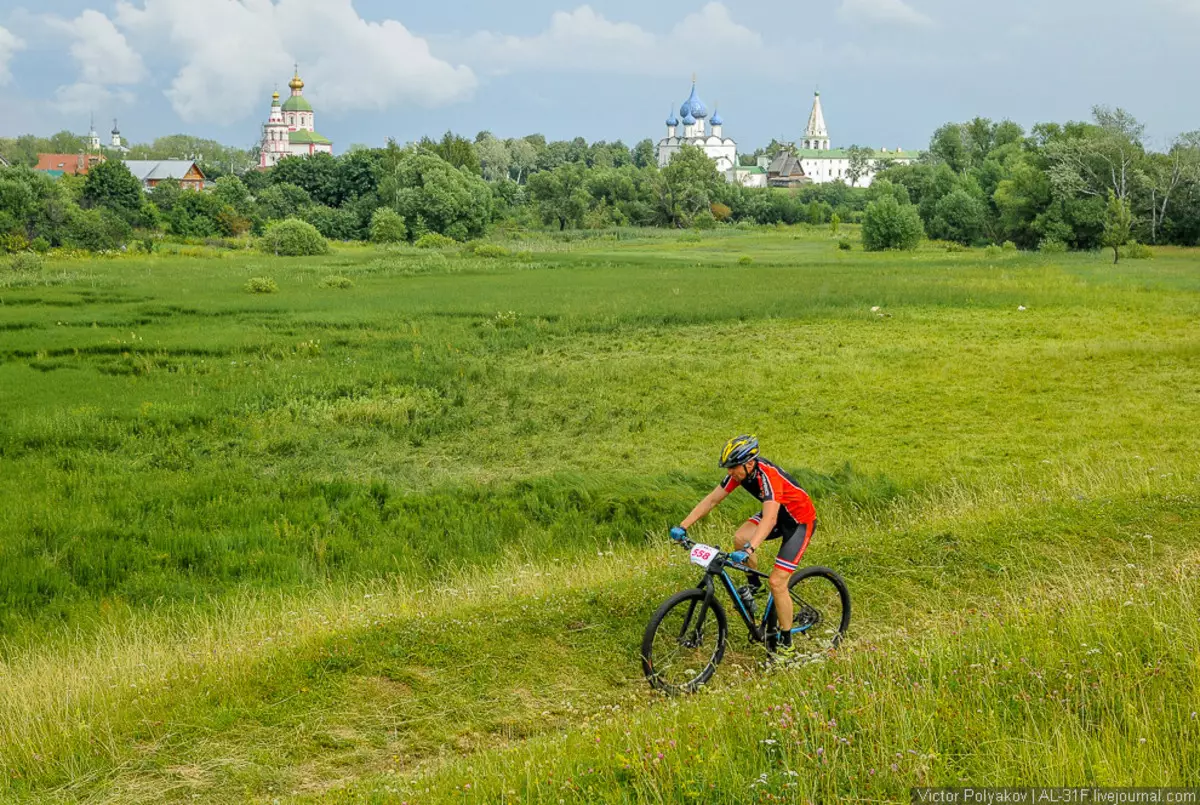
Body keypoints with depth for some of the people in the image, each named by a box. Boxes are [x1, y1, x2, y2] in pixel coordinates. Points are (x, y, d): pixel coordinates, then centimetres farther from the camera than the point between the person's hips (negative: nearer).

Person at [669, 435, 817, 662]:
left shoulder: (768, 475, -35)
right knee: (740, 538, -18)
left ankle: (786, 643, 1)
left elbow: (769, 519, -47)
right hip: (778, 514, 7)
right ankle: (753, 583, 10)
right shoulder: (740, 472, -12)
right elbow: (712, 499, -7)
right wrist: (683, 526, -15)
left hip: (800, 520, -7)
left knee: (776, 582, -14)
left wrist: (749, 549, -58)